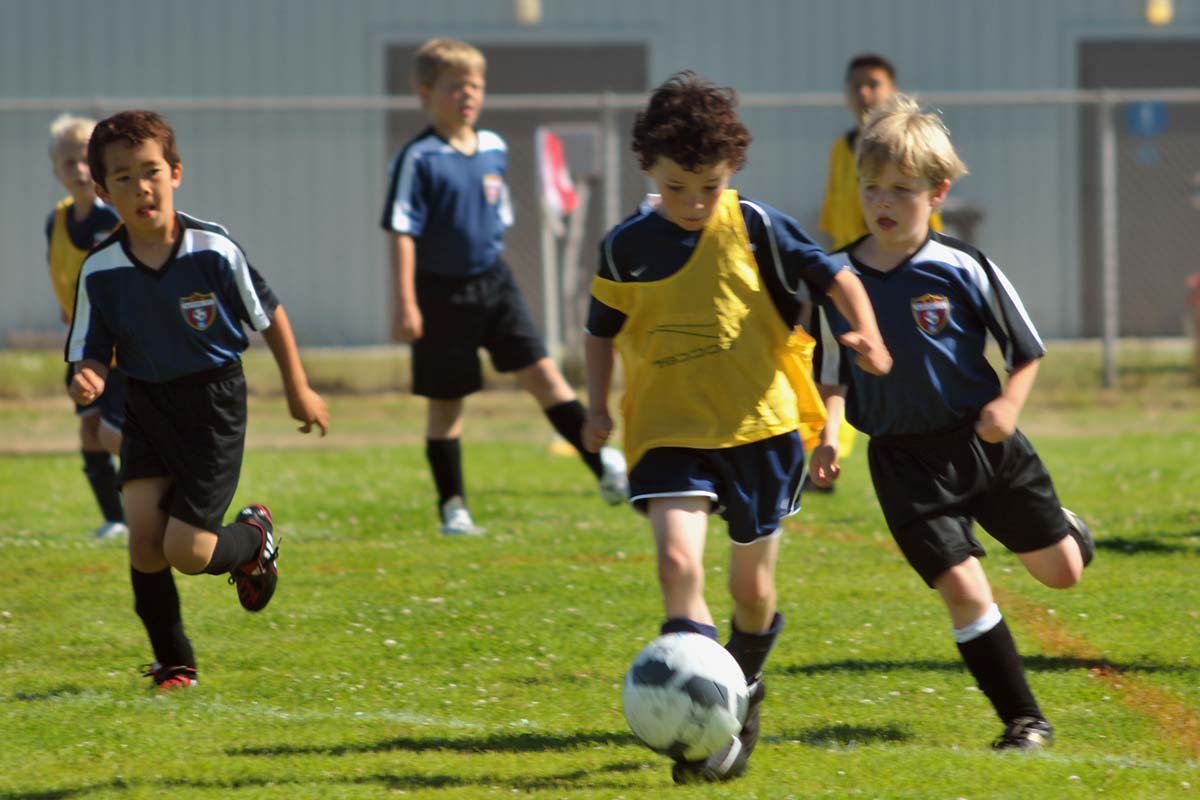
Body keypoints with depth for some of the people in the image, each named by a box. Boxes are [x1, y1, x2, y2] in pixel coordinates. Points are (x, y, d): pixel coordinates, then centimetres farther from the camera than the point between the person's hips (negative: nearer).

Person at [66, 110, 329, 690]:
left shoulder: (213, 250, -15)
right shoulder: (100, 272, -9)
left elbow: (268, 315, 0)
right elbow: (90, 355, -2)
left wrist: (299, 391, 8)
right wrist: (86, 382, -26)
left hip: (214, 406, -3)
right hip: (146, 408, 3)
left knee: (185, 551, -8)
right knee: (144, 539, -12)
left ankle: (253, 539, 27)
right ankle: (173, 662, 7)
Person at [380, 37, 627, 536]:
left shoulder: (494, 149, 5)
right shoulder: (419, 160, -14)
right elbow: (402, 232, -16)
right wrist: (405, 304, -19)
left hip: (493, 282, 5)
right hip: (442, 290, -5)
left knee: (541, 371, -5)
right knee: (445, 401, 5)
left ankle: (601, 464, -8)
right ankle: (453, 507, 13)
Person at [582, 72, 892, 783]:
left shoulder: (755, 227, -6)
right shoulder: (628, 246, -1)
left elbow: (834, 277, 1)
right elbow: (604, 330, 15)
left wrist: (866, 331, -17)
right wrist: (599, 405, 4)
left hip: (759, 425, 0)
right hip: (669, 430, 0)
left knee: (753, 586, 10)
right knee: (678, 558, -23)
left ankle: (746, 687, 42)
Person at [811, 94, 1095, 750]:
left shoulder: (962, 269, -11)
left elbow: (1026, 349, -1)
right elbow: (832, 369, 10)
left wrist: (1009, 403, -17)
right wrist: (827, 435, -5)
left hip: (982, 442, 0)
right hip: (903, 461, 0)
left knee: (1062, 571, 11)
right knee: (963, 588, -12)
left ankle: (1062, 527, 50)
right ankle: (1022, 720, 0)